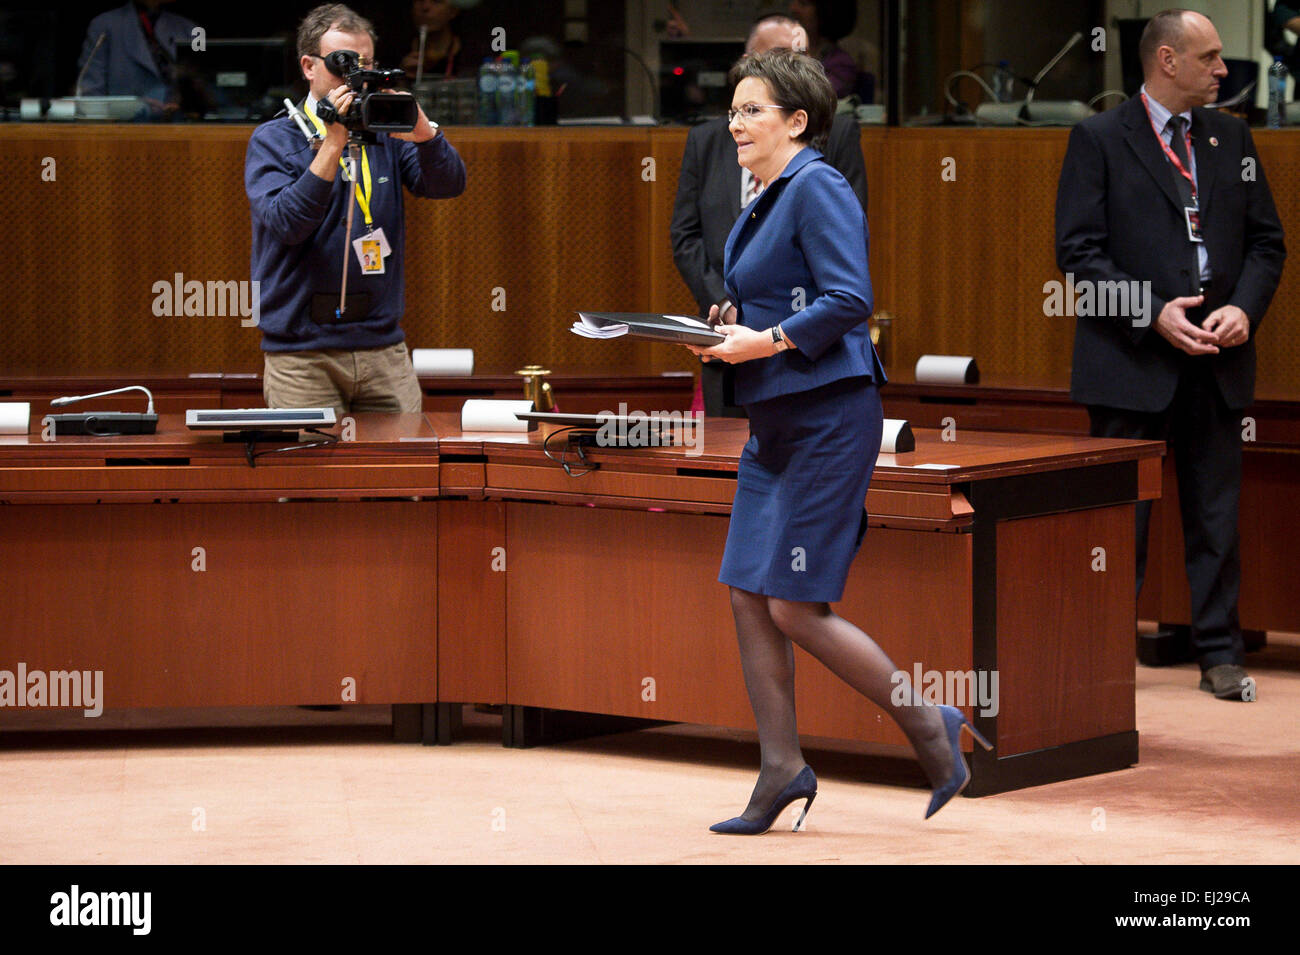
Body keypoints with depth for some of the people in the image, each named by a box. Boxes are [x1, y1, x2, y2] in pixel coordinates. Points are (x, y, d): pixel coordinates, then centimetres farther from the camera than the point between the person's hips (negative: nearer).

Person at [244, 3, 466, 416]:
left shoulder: (386, 134, 11)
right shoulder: (273, 141, 1)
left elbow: (448, 184, -3)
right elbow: (286, 224, -14)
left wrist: (425, 134, -23)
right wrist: (332, 145, -20)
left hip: (384, 348, 3)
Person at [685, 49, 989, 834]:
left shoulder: (819, 188, -13)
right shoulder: (768, 202, 16)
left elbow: (849, 300, -22)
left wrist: (765, 341, -19)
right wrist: (729, 330, 8)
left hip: (828, 417, -10)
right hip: (776, 421, 10)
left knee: (796, 608, -9)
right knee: (748, 597, 6)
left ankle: (930, 725, 5)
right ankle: (783, 769, 12)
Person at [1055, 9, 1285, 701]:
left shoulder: (1231, 138, 12)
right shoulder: (1098, 140, -2)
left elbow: (1265, 241, 12)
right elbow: (1078, 250, -8)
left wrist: (1244, 308, -7)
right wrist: (1153, 315, -16)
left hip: (1219, 359, 4)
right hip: (1132, 359, -4)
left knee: (1216, 514, 7)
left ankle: (1220, 654, 14)